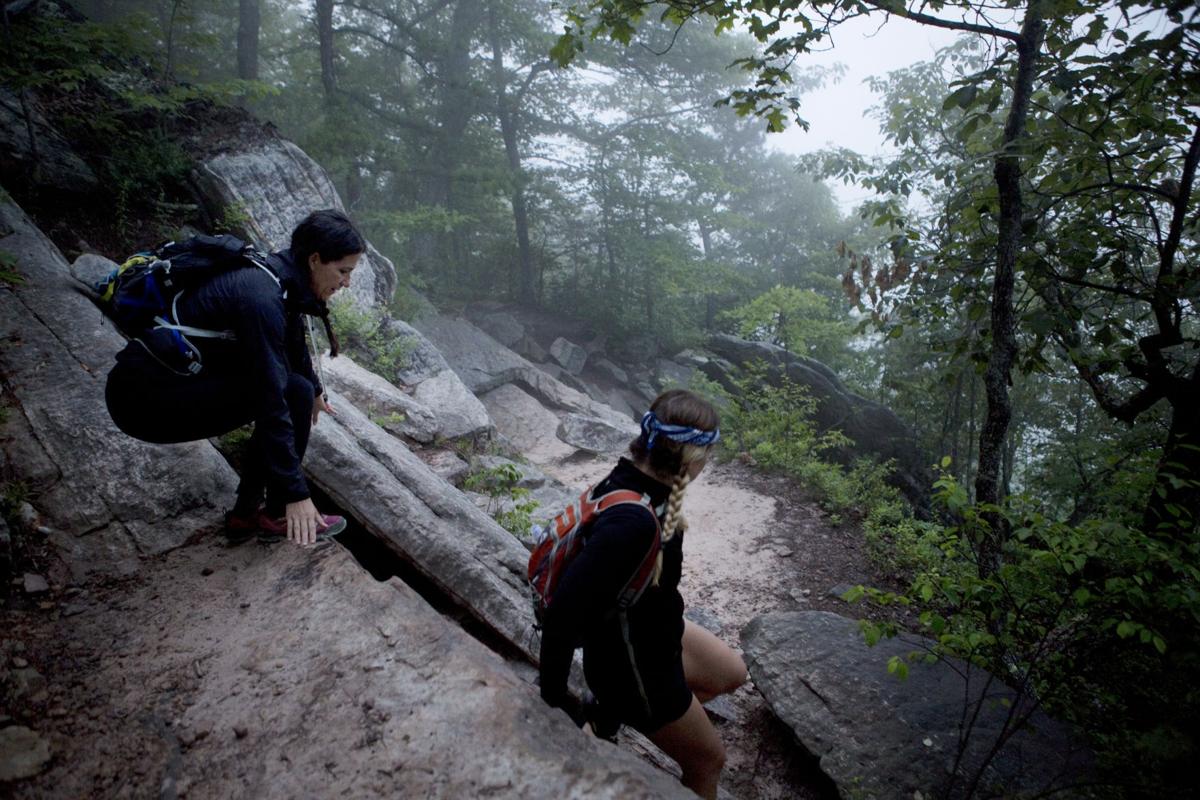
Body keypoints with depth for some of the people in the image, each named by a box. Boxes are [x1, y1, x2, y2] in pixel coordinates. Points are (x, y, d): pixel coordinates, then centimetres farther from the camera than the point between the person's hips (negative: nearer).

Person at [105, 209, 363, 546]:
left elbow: (293, 343, 22)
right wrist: (296, 493, -25)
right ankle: (278, 513, -1)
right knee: (293, 394, -16)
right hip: (146, 400, -10)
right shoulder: (261, 298, -27)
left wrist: (314, 389, 39)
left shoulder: (280, 275, 1)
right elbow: (272, 404, -28)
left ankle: (246, 512, 14)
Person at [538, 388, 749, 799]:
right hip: (637, 664, -7)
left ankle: (613, 710, 28)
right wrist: (552, 701, -24)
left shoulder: (635, 478, -13)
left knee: (732, 674, 27)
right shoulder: (632, 522, -39)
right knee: (708, 760, 14)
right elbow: (564, 612, -38)